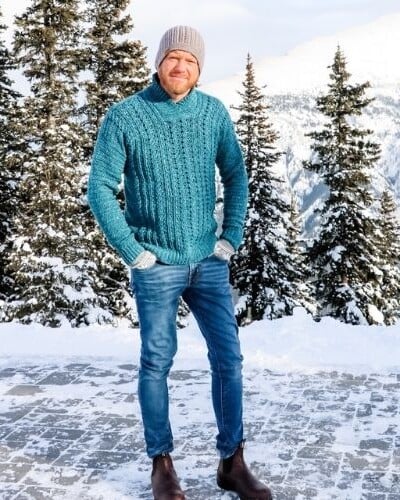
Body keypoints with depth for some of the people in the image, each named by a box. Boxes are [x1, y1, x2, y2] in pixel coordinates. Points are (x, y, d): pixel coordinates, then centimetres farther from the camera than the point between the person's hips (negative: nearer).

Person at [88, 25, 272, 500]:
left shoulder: (214, 112, 2)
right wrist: (132, 250, -9)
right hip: (157, 266, -3)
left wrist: (231, 237, 4)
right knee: (157, 363, 5)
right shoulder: (125, 115, -7)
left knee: (228, 358, 5)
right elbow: (100, 187, -6)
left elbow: (236, 176, 11)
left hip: (209, 261, 3)